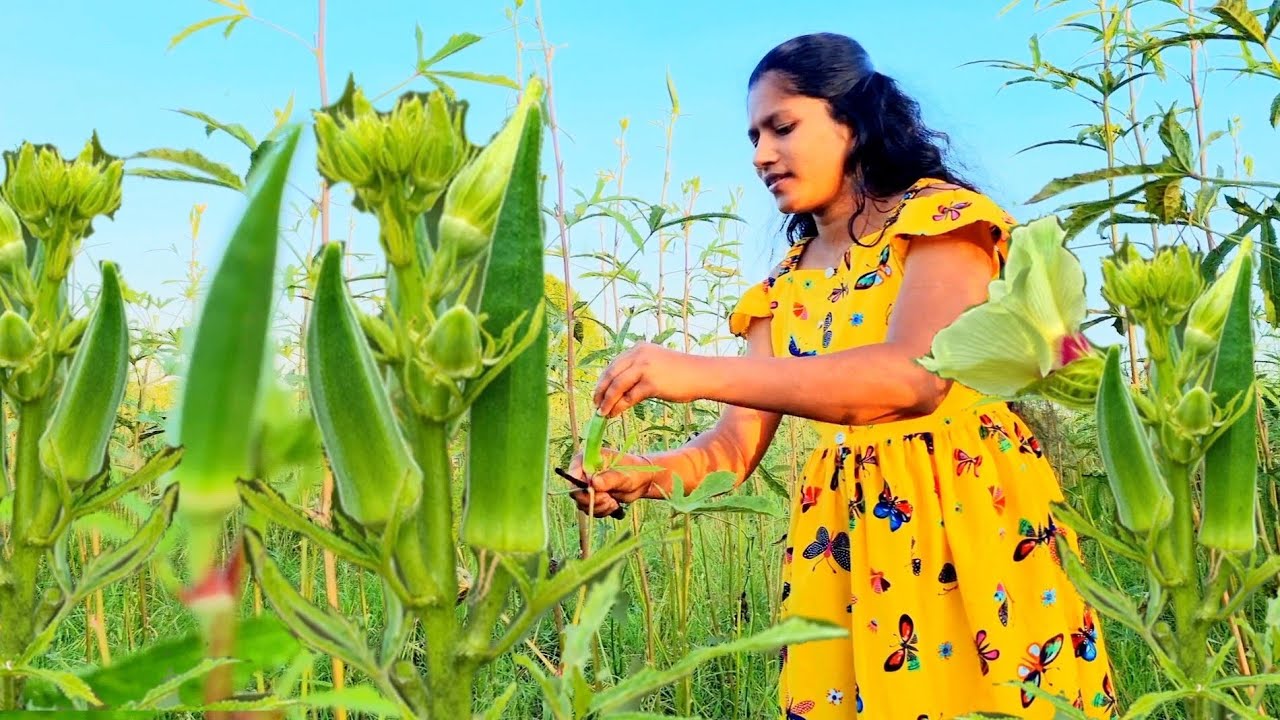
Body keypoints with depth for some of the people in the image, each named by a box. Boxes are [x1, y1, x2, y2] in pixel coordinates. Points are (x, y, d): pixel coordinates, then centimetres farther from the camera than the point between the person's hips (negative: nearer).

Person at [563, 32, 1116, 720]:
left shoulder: (937, 217, -5)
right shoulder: (784, 287, 13)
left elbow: (914, 376, -24)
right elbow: (737, 444, 6)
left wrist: (700, 373, -29)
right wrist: (638, 474, -16)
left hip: (967, 510, -5)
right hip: (845, 536, 5)